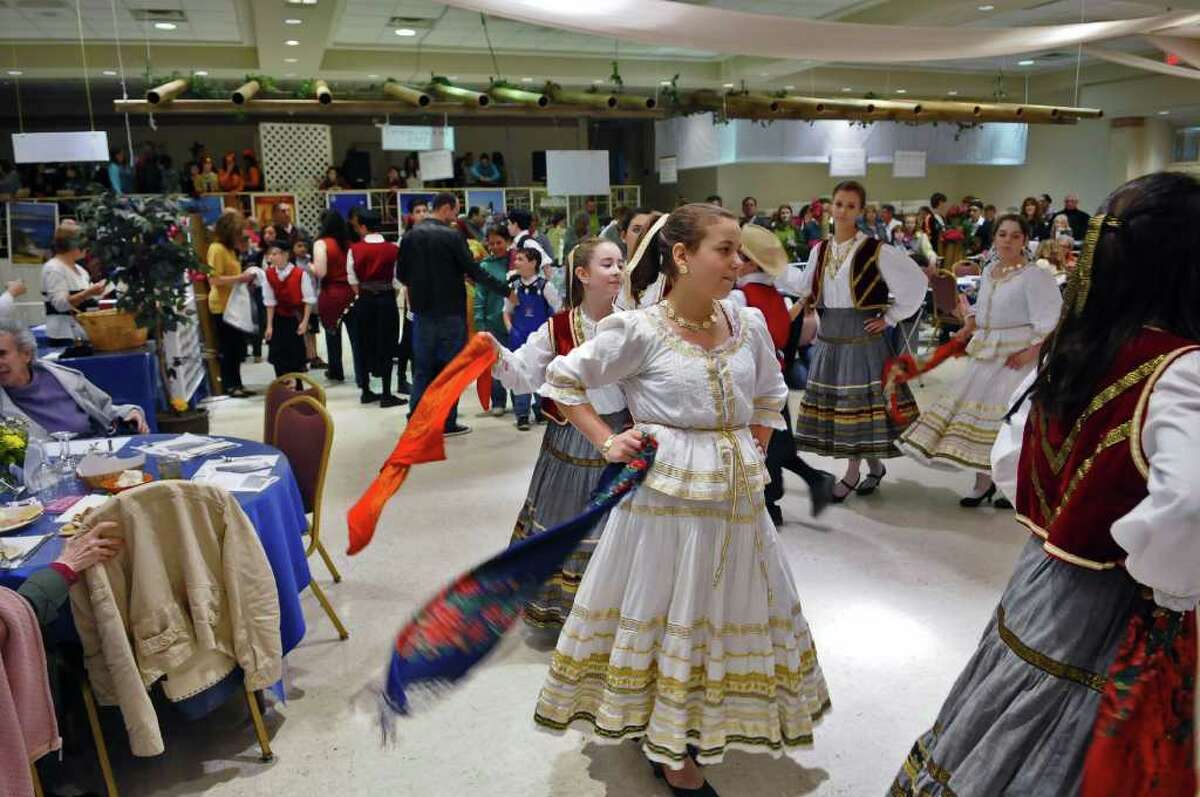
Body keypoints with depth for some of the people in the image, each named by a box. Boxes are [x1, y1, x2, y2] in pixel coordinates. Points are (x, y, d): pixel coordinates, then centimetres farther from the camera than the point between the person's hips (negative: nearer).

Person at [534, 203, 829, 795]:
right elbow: (562, 380, -4)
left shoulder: (749, 324, 1)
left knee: (727, 614, 18)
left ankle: (684, 730, 43)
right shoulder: (639, 330, -13)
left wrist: (755, 451, 8)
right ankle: (670, 749, 30)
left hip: (737, 495, 6)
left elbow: (770, 394, 19)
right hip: (667, 496, -5)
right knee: (663, 615, 8)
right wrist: (607, 442, -9)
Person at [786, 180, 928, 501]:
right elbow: (802, 287, 18)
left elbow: (916, 282, -6)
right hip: (829, 337, 6)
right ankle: (874, 466, 26)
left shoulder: (876, 251, -9)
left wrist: (890, 318, -6)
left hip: (862, 336, -5)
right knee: (833, 402, 9)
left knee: (858, 402, -1)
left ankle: (852, 473, 12)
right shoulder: (820, 251, 7)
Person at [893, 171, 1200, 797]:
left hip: (1039, 579, 6)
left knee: (990, 744, 21)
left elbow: (1007, 464, 7)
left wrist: (1062, 519, 12)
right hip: (1110, 613, -6)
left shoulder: (1064, 352, -1)